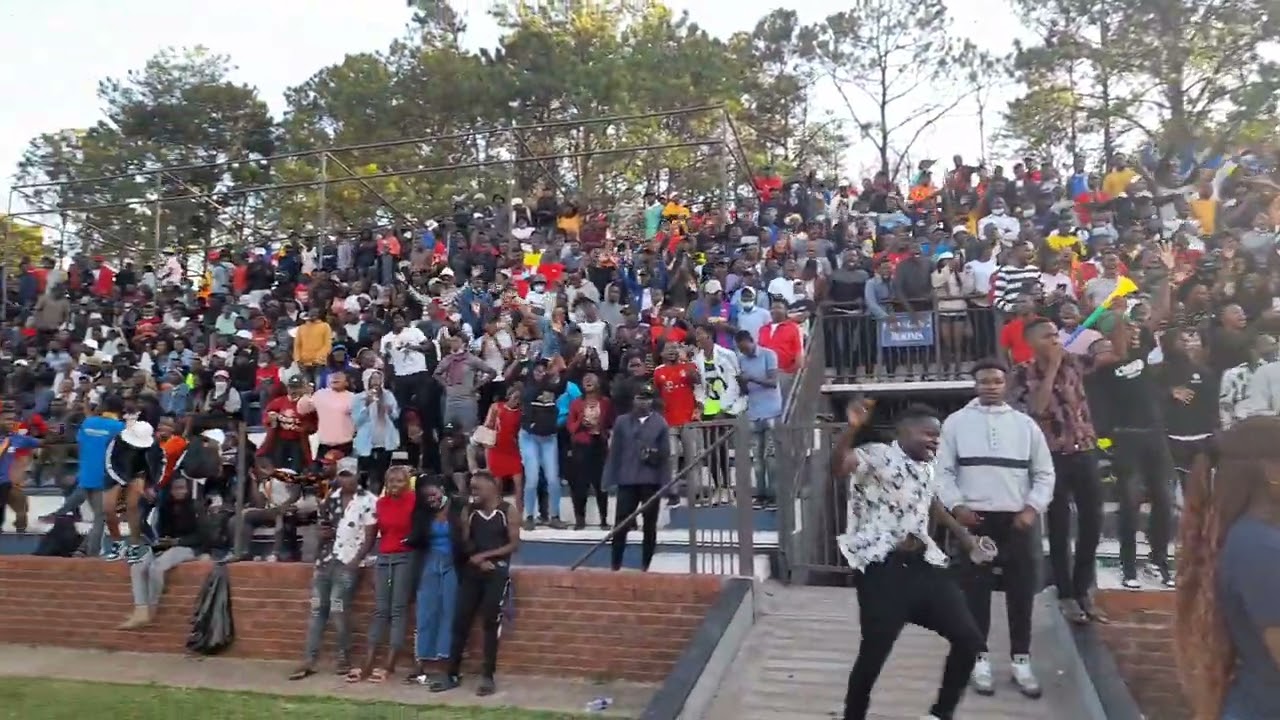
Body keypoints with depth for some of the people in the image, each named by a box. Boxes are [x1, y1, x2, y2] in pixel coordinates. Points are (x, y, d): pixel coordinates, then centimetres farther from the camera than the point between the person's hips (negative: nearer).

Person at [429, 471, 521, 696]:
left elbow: (514, 544, -6)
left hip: (497, 572, -3)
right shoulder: (468, 511, 7)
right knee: (460, 622, 2)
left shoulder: (508, 511, -3)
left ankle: (488, 676, 5)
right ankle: (453, 673, 12)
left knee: (491, 624, -3)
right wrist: (477, 560, -12)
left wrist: (485, 555, -12)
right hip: (472, 572, 4)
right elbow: (464, 543, 6)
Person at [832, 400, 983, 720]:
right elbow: (838, 466, -32)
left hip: (924, 564, 8)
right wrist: (852, 428, -47)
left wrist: (962, 534, 43)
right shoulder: (878, 456, -10)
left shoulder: (926, 468, 16)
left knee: (970, 640, 5)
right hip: (882, 569, -8)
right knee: (874, 653, -7)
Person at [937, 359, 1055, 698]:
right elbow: (943, 471, 2)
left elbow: (1044, 473, 9)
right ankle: (979, 659, 16)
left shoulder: (1025, 423, 8)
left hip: (1018, 520, 2)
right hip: (973, 520, -1)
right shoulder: (956, 422, 3)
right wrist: (956, 506, -10)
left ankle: (1021, 660, 20)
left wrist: (1032, 508, -4)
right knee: (975, 591, 4)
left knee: (1022, 592, 6)